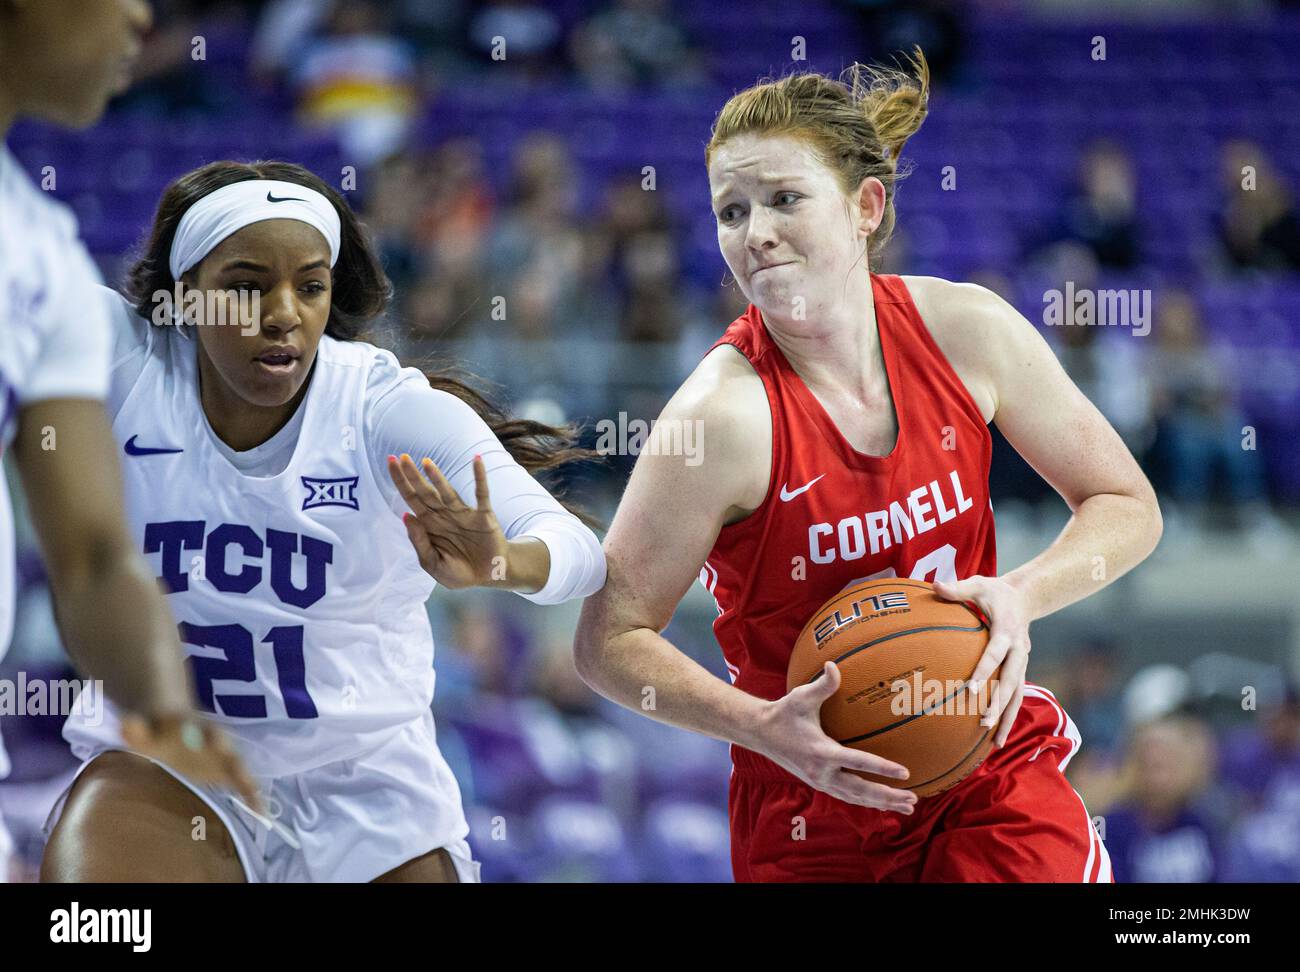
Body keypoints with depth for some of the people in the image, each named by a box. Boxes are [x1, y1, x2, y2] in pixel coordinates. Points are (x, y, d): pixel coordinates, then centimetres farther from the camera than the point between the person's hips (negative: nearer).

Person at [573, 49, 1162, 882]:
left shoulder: (966, 330, -7)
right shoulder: (726, 413, -19)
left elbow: (1128, 507, 3)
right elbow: (608, 639, -13)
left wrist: (1019, 595, -16)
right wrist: (762, 727, -26)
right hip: (819, 822, -2)